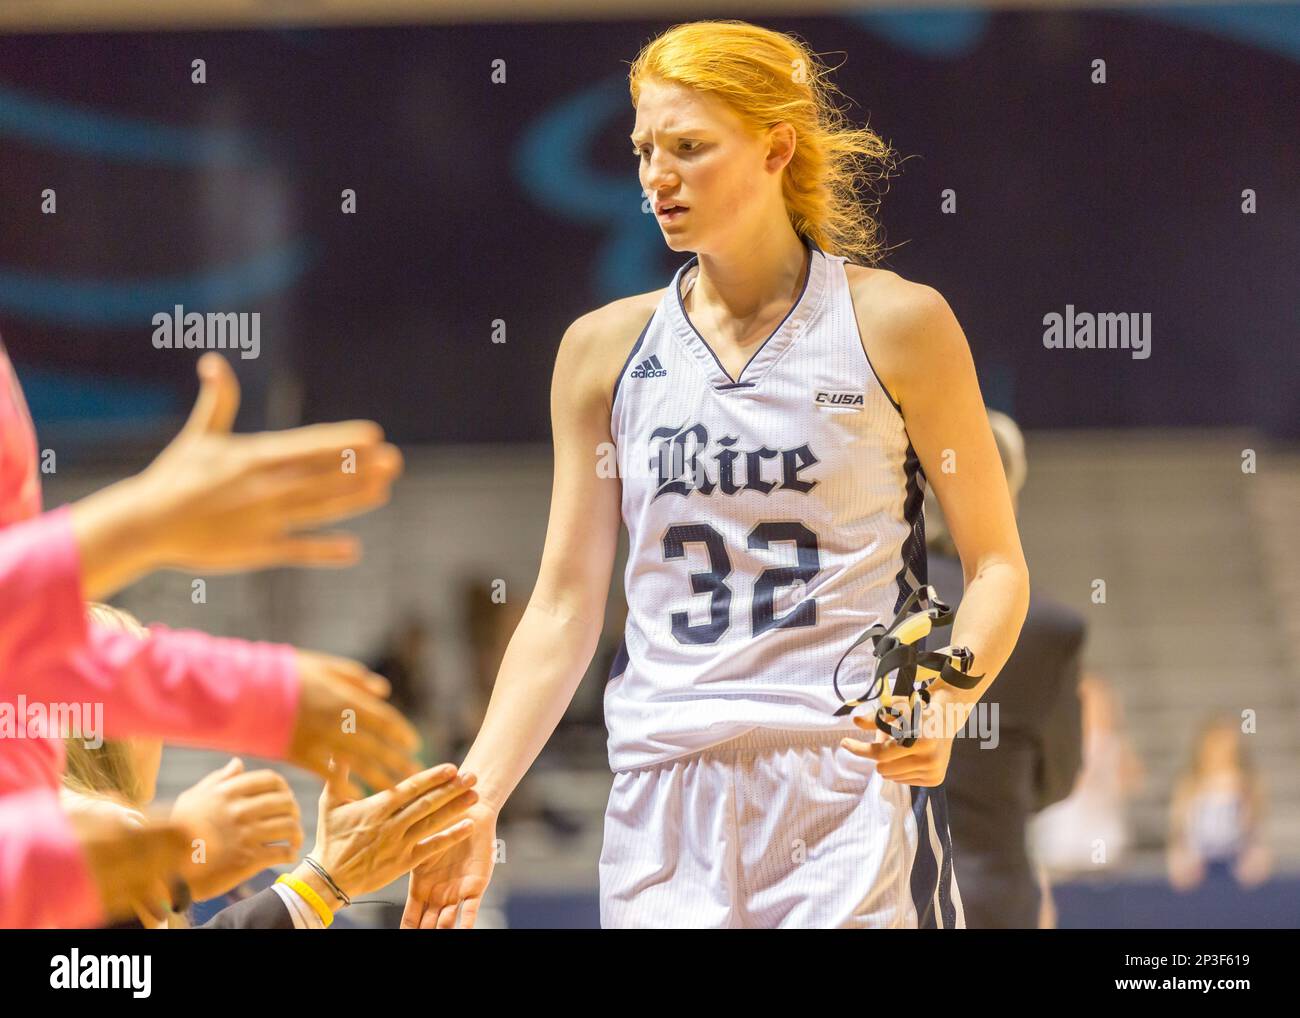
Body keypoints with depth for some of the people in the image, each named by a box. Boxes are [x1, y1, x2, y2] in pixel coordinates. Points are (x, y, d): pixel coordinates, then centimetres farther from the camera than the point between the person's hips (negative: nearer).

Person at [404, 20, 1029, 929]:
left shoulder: (892, 325, 1)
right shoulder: (608, 350, 10)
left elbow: (997, 565, 3)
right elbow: (564, 608, 11)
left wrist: (944, 709, -15)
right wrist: (476, 804, 2)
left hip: (851, 788, -3)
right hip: (664, 803, 3)